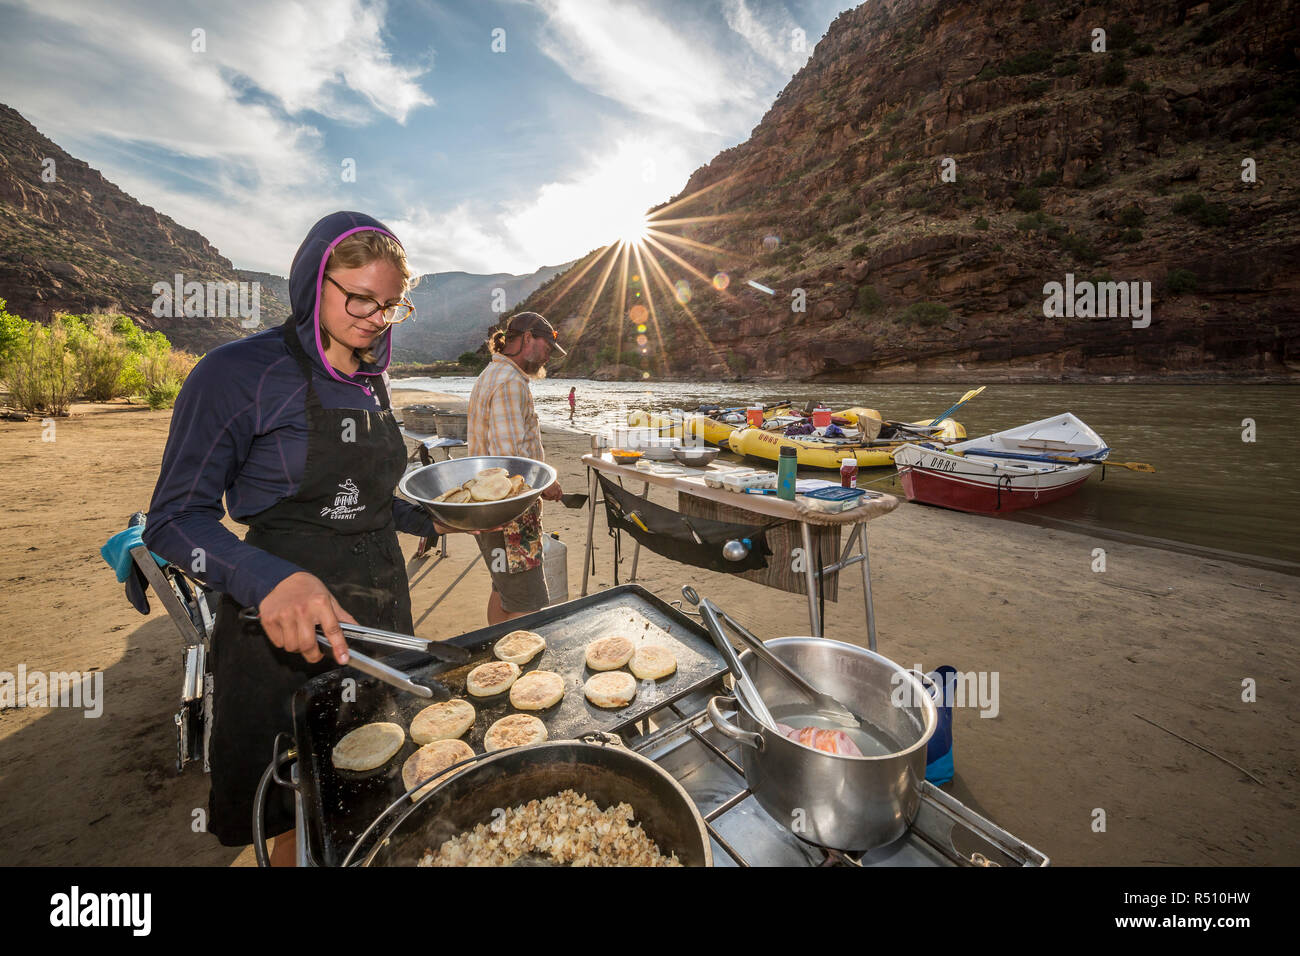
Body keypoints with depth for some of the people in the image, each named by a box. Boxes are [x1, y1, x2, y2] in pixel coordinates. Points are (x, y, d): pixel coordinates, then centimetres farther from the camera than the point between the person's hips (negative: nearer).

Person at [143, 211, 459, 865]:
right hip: (285, 621, -5)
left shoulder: (371, 383, 9)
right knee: (298, 820, 13)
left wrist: (434, 520, 2)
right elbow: (174, 521, -13)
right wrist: (269, 579, -30)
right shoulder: (239, 373, -11)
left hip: (382, 610, 6)